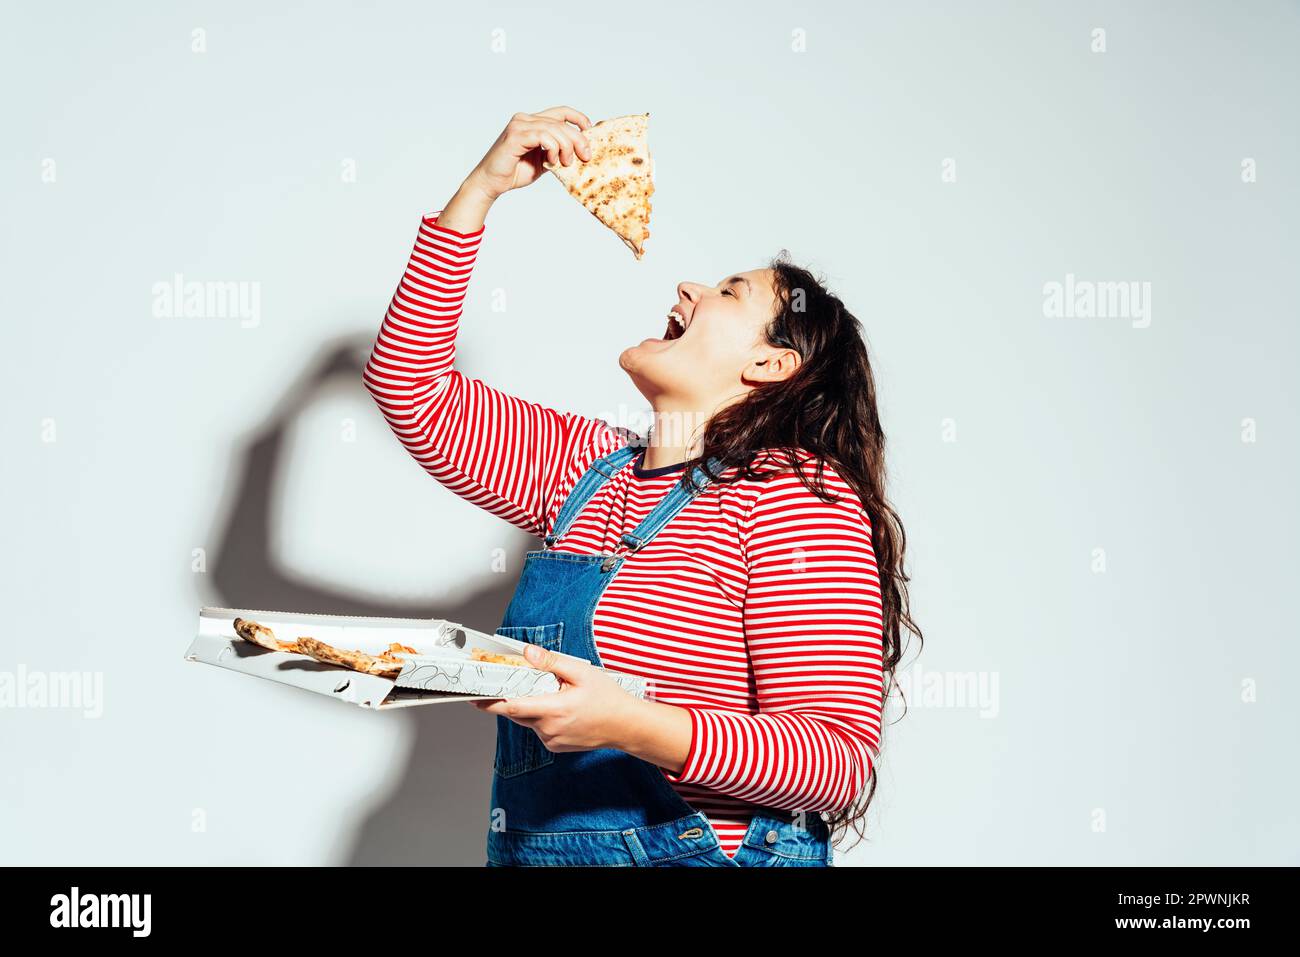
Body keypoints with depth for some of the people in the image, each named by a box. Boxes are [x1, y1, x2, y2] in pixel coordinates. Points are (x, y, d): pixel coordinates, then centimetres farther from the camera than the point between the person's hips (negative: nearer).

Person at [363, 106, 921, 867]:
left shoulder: (794, 497, -15)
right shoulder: (591, 467, 6)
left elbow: (839, 759, -21)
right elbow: (412, 388, 6)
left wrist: (630, 724, -34)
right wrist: (482, 189, 2)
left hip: (705, 847, -6)